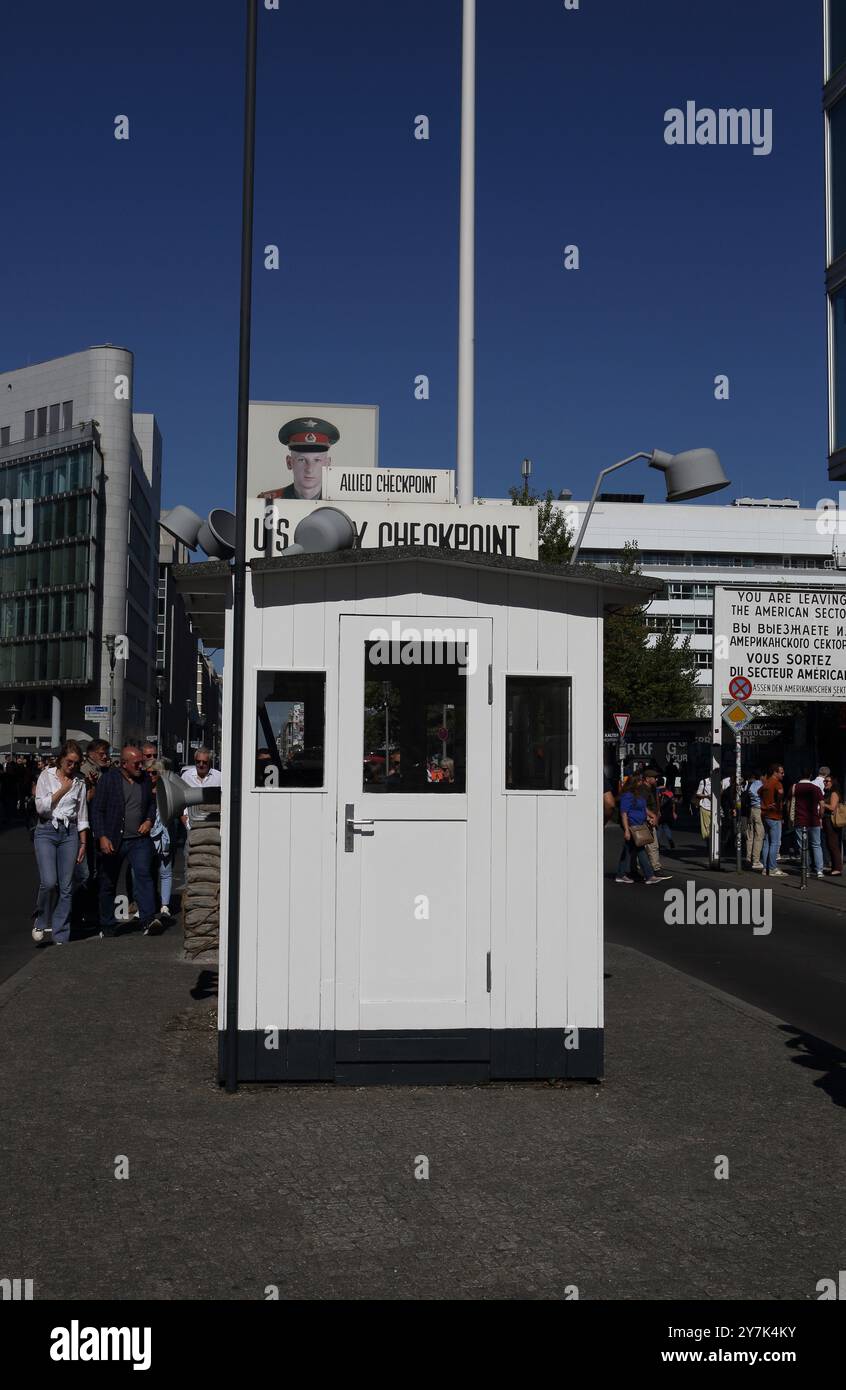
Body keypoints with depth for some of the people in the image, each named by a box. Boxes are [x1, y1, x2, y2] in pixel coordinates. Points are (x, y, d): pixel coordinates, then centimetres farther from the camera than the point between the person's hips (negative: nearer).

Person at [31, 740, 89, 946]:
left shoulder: (79, 781, 8)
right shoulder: (47, 775, 2)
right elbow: (41, 807, -6)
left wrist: (83, 843, 9)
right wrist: (62, 790, -8)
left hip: (70, 833, 2)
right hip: (46, 831, -2)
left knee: (66, 887, 0)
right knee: (48, 882, -17)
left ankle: (61, 937, 7)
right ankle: (40, 922, 9)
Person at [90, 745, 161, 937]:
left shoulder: (145, 778, 7)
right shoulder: (108, 779, -6)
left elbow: (152, 803, 22)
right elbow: (97, 809, -7)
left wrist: (149, 820, 3)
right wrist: (101, 837, -16)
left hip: (139, 839, 2)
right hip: (112, 841, -2)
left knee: (143, 875, -18)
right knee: (108, 884, 8)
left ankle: (149, 920, -25)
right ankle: (107, 927, 21)